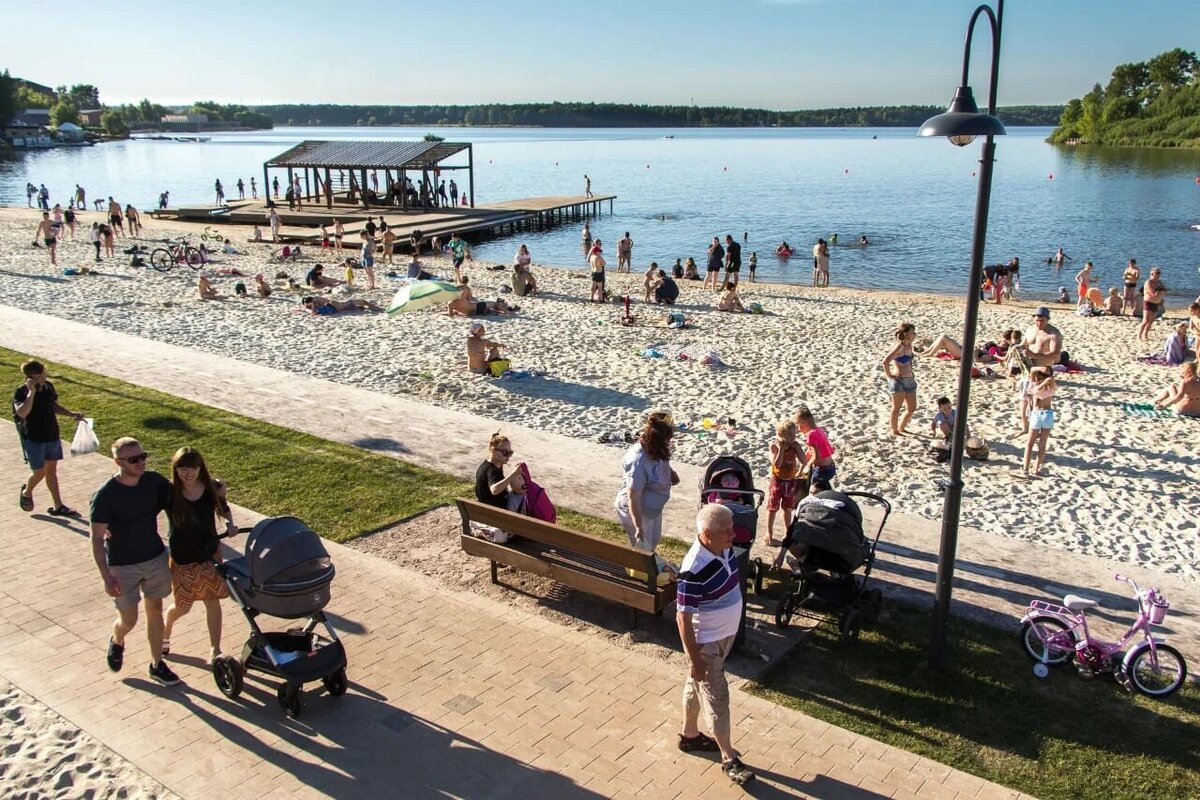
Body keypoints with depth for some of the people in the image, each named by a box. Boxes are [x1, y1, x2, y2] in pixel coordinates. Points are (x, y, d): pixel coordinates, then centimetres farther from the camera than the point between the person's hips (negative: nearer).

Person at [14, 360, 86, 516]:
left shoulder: (49, 386, 0)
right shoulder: (21, 392, -17)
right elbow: (22, 413, -34)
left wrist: (71, 414, 1)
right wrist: (31, 392, -34)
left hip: (53, 436, 5)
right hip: (34, 439, -5)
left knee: (52, 470, 12)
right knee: (39, 473, 4)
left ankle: (58, 506, 19)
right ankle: (26, 492, 36)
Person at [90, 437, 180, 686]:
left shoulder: (154, 481, -7)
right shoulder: (105, 495, -20)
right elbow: (97, 538, -16)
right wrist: (107, 577, -20)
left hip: (155, 558, 4)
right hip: (122, 566, -4)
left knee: (155, 610, 13)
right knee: (128, 620, 6)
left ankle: (157, 664, 28)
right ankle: (116, 642, 41)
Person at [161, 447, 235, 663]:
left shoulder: (213, 488, -10)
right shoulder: (168, 492, -17)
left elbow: (224, 508, 10)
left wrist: (230, 524, -8)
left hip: (210, 554, 2)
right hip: (182, 559, -2)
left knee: (213, 602, 8)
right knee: (183, 606, 11)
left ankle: (215, 649, 23)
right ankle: (165, 630, 46)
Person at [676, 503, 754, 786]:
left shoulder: (724, 550, -7)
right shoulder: (694, 570, -33)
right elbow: (683, 617, -26)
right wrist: (694, 659, -20)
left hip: (725, 635, 8)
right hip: (706, 643, -8)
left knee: (697, 686, 25)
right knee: (716, 697, 6)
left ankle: (689, 735, 44)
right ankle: (729, 758, 22)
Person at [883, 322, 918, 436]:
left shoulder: (909, 345, 9)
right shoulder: (899, 346, -17)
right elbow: (885, 361, -28)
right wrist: (889, 375, -18)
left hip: (909, 380, 8)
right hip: (898, 380, -8)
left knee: (912, 408, 12)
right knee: (897, 407, 6)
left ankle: (901, 428, 30)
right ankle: (894, 430, 21)